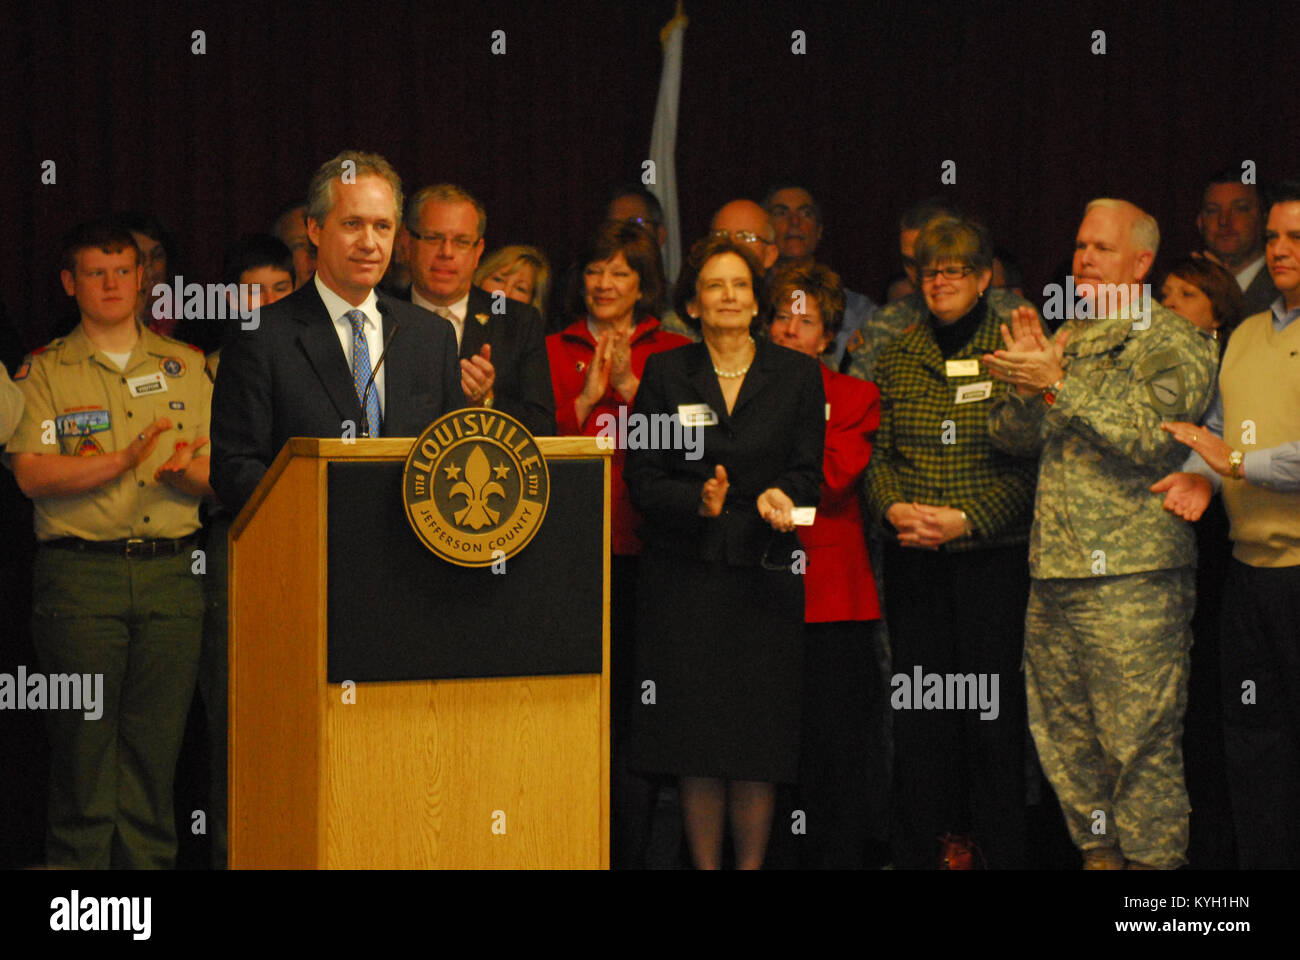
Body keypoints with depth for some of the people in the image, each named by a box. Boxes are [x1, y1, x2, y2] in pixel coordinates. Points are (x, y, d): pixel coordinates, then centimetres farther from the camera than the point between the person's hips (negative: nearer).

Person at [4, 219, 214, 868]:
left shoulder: (185, 365, 15)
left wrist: (184, 471, -12)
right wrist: (124, 460, -18)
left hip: (171, 575, 2)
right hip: (81, 575, -2)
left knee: (155, 746, 2)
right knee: (82, 742, -3)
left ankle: (149, 862, 7)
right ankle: (77, 864, 4)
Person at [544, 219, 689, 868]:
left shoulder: (673, 354, 10)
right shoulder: (553, 351, 13)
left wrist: (631, 388, -9)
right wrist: (586, 398, -7)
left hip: (640, 551, -1)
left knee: (634, 709, -2)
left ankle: (632, 850, 4)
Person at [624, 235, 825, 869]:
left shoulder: (798, 375, 6)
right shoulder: (664, 374, 5)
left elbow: (807, 473, 4)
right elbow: (642, 479, 1)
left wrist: (780, 496, -18)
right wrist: (698, 500, -17)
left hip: (765, 575, 0)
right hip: (684, 574, 0)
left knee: (759, 738, -1)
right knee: (696, 732, -1)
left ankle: (751, 863, 10)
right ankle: (705, 863, 9)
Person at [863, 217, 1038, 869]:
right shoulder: (898, 356, 10)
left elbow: (1032, 460, -5)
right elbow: (878, 453, 11)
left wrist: (967, 519, -15)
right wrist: (894, 508, -9)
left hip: (994, 553, -3)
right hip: (913, 563, 3)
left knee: (994, 708, -1)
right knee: (917, 711, 4)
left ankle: (1001, 850, 8)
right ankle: (918, 853, 12)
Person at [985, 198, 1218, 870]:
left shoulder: (1171, 343, -3)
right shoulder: (1063, 338, 18)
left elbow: (1151, 436, -17)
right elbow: (1010, 437, 15)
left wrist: (1059, 386, -16)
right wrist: (1026, 384, -5)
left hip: (1130, 580, -7)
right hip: (1053, 573, 7)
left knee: (1139, 741, -7)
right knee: (1065, 739, 12)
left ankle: (1151, 859, 0)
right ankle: (1098, 852, 23)